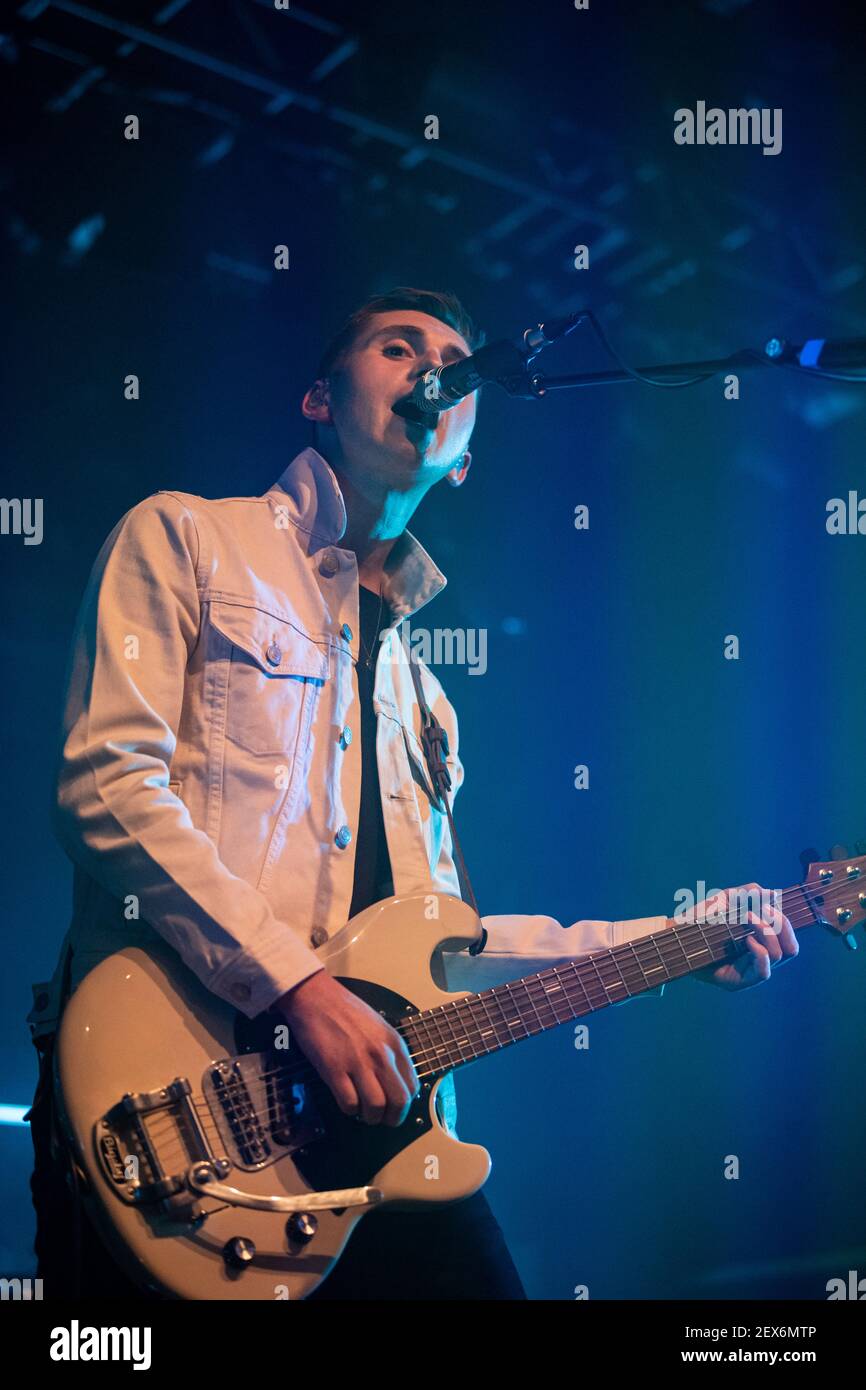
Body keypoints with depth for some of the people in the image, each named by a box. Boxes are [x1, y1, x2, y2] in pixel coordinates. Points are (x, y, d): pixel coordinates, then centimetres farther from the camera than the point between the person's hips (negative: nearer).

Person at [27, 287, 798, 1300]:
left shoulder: (420, 692, 24)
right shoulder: (183, 540, 6)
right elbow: (107, 784, -9)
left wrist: (672, 942, 19)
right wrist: (300, 988, -16)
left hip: (364, 1107, 6)